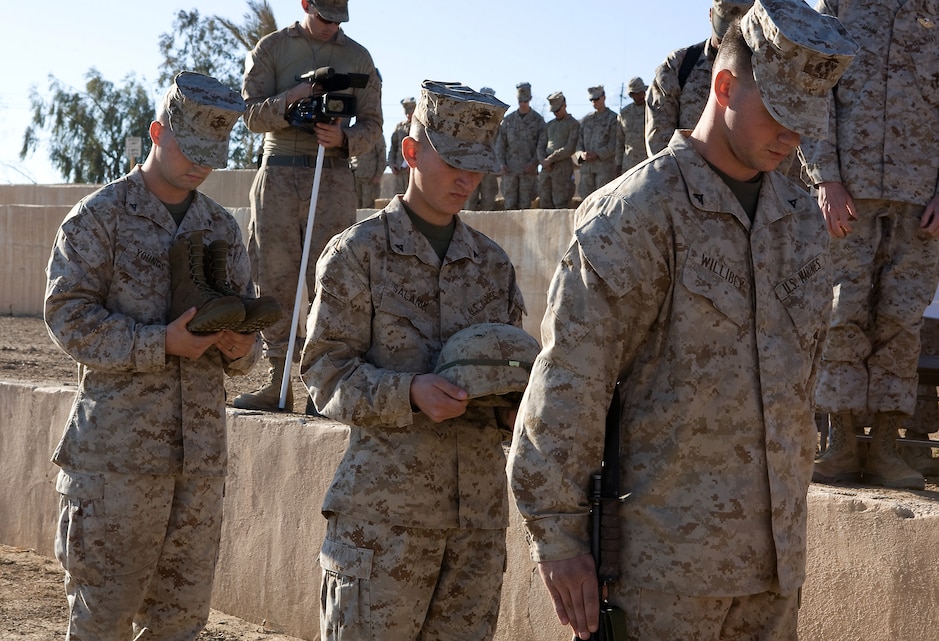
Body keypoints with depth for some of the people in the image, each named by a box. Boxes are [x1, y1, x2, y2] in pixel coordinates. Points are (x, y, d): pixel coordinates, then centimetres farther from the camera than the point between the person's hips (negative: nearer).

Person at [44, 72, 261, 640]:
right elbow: (69, 317, -9)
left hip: (201, 448, 5)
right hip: (118, 446, -5)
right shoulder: (99, 217, -1)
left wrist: (241, 348, -7)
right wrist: (161, 344, -18)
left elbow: (248, 318, 17)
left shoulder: (223, 228, 14)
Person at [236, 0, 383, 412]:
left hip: (332, 177, 0)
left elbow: (372, 126, 10)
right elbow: (252, 114, 0)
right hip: (278, 174, 0)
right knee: (274, 282, 0)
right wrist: (294, 97, -17)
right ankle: (277, 384, 5)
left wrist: (343, 138, -12)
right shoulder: (271, 49, 8)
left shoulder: (357, 57, 11)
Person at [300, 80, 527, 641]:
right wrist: (410, 393, -21)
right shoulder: (358, 253, -1)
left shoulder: (494, 263, 14)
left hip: (479, 506, 5)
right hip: (386, 509, -5)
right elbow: (326, 371, -5)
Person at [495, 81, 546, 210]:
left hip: (528, 169, -2)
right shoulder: (508, 120, 10)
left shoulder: (538, 120, 3)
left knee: (525, 204, -2)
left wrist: (534, 162, -11)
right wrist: (502, 164, -1)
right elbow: (500, 143, 11)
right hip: (510, 169, 2)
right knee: (510, 204, 0)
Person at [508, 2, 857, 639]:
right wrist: (558, 533, -13)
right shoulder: (634, 214, -11)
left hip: (774, 557, 7)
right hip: (665, 557, -6)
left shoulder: (802, 217, 11)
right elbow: (569, 377, -13)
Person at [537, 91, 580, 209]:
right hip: (546, 168, 6)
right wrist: (543, 161, -7)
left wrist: (550, 159, -13)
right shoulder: (549, 125, 21)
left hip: (563, 167, -6)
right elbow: (541, 146, 14)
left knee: (561, 204, -10)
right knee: (546, 204, 3)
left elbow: (570, 149, -10)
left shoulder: (574, 124, 1)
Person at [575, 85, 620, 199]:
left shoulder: (613, 118, 1)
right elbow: (579, 141, 14)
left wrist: (597, 154, -16)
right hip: (586, 167, 5)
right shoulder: (586, 119, 17)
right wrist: (581, 154, -8)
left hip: (605, 165, -5)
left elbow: (614, 145, -6)